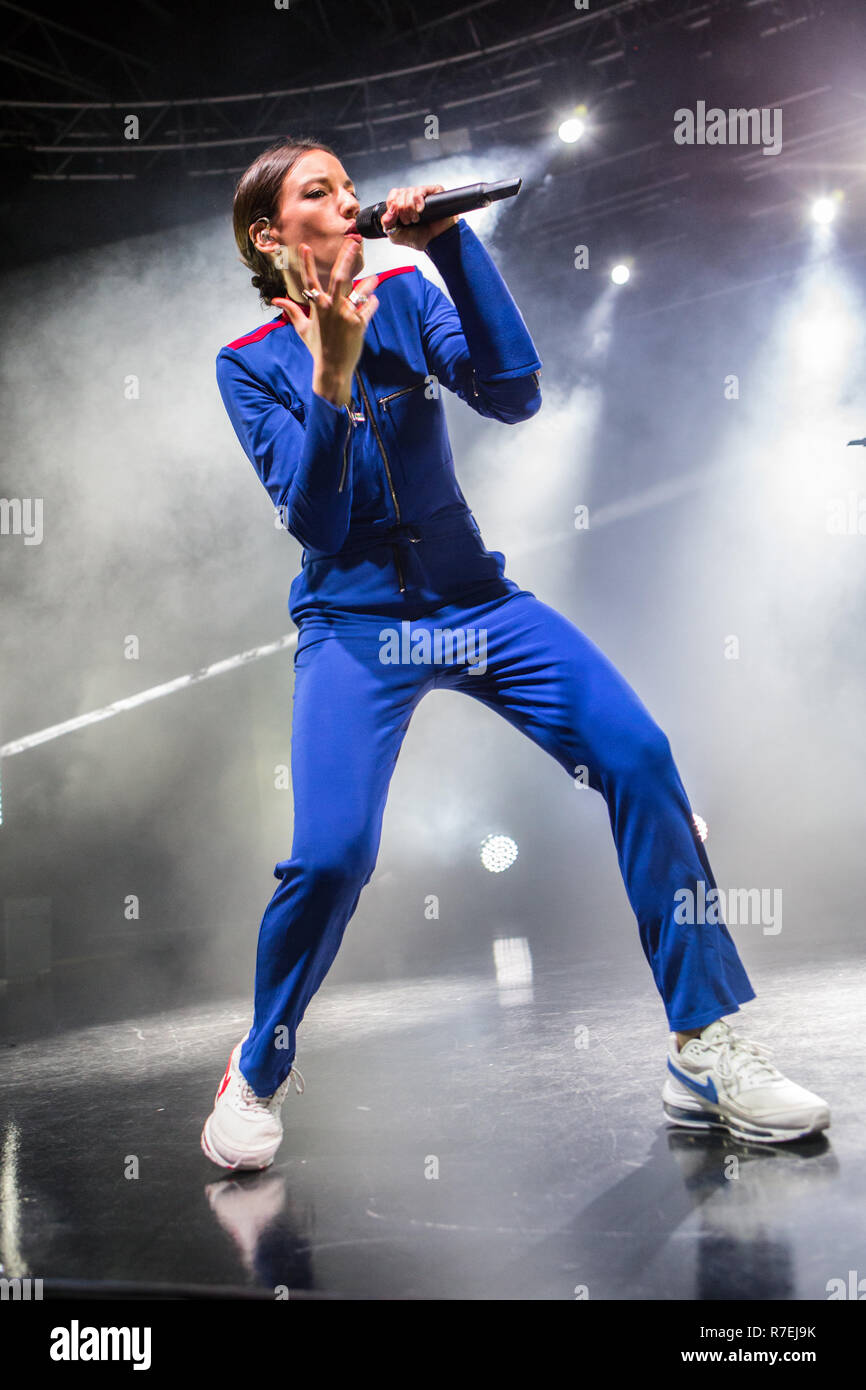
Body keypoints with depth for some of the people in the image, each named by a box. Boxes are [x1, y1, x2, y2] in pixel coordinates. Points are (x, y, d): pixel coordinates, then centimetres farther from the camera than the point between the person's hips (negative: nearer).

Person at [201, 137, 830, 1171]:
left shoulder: (405, 295, 6)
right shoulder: (250, 365, 0)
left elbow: (514, 396, -10)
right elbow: (314, 521, -12)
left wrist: (450, 242, -12)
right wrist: (333, 373, -24)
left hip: (472, 598, 3)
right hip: (354, 625, -2)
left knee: (638, 756, -19)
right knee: (331, 854, -22)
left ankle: (706, 1050, -9)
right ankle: (258, 1072, 8)